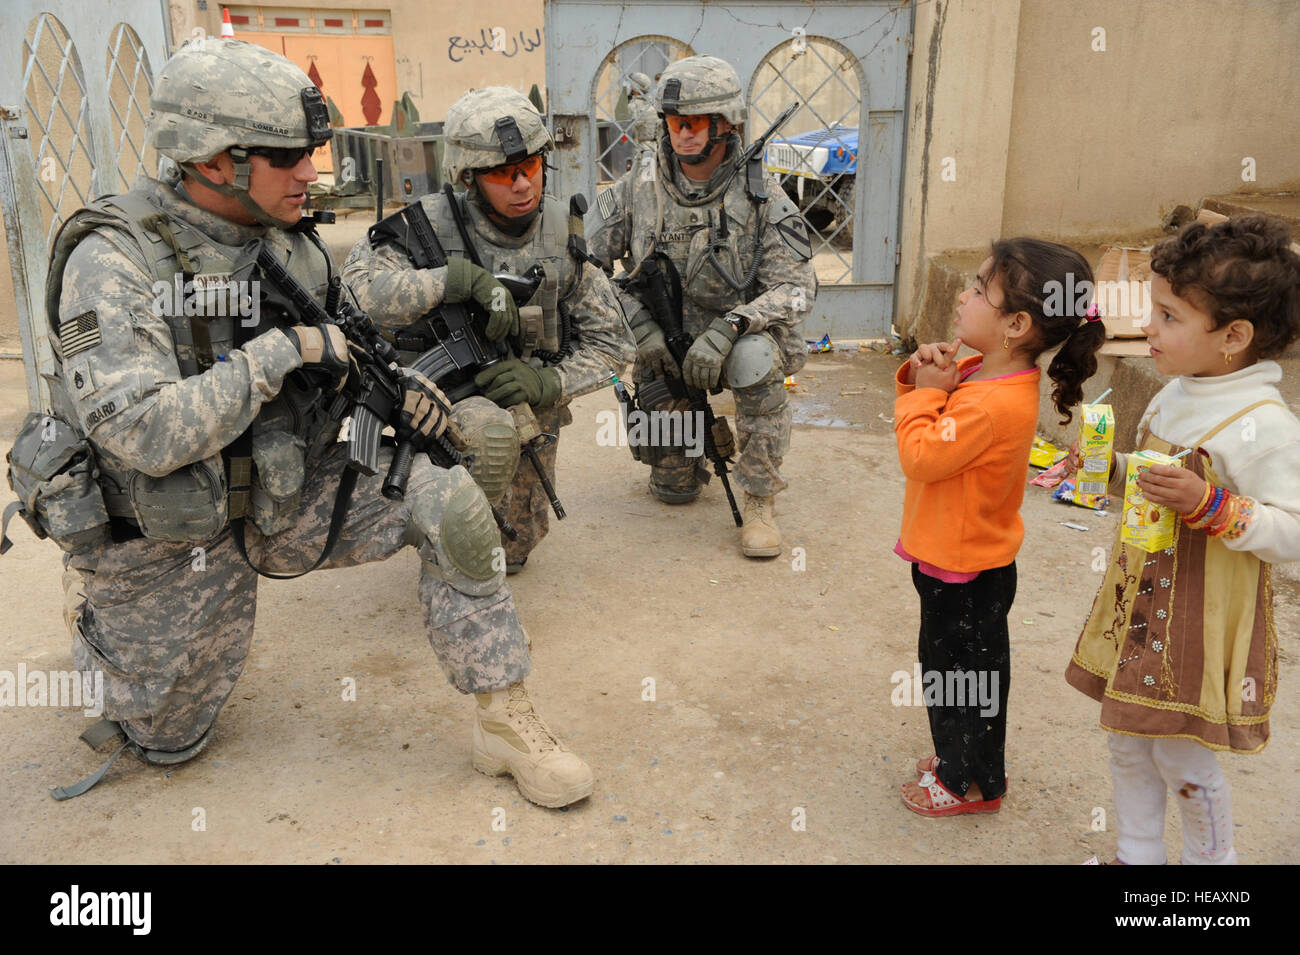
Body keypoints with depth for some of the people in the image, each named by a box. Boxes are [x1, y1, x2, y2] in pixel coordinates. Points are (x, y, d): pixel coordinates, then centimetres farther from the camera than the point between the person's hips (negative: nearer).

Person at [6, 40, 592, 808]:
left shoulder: (293, 244, -3)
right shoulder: (114, 262, -23)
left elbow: (342, 353, 12)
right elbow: (142, 434, -32)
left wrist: (392, 383, -10)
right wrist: (281, 349, -30)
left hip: (288, 492, 5)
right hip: (172, 534, -4)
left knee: (449, 501, -18)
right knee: (167, 738, 13)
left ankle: (506, 722, -7)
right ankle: (97, 634, 45)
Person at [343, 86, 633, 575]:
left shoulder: (562, 234, -7)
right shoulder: (433, 225, -18)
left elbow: (611, 341, -4)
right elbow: (353, 289, -33)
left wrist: (547, 381, -22)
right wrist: (461, 278, -38)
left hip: (530, 414, 4)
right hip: (444, 402, -4)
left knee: (512, 552, 14)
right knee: (491, 432, -39)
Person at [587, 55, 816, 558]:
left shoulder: (760, 194, -13)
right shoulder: (640, 182, -8)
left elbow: (795, 285, -18)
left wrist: (728, 329, -35)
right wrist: (641, 325, -19)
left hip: (739, 334, -2)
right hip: (664, 343, 2)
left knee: (755, 359, -38)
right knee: (673, 487, -2)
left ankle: (760, 500, -21)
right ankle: (689, 469, 39)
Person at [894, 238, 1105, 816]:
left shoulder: (993, 405, -32)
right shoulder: (982, 372, -1)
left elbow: (920, 456, -28)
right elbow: (932, 421, 10)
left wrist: (926, 392, -17)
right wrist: (922, 376, -9)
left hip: (964, 572, -10)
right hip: (953, 558, 10)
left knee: (959, 672, 9)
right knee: (954, 664, 24)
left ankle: (971, 783, 29)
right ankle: (960, 758, 44)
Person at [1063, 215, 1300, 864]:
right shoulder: (1175, 395, 4)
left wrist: (1209, 507, -32)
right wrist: (1111, 472, 1)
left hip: (1201, 625, -8)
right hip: (1139, 605, 8)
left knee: (1183, 758, 9)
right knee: (1128, 740, 20)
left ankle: (1209, 858, 36)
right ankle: (1137, 854, 40)